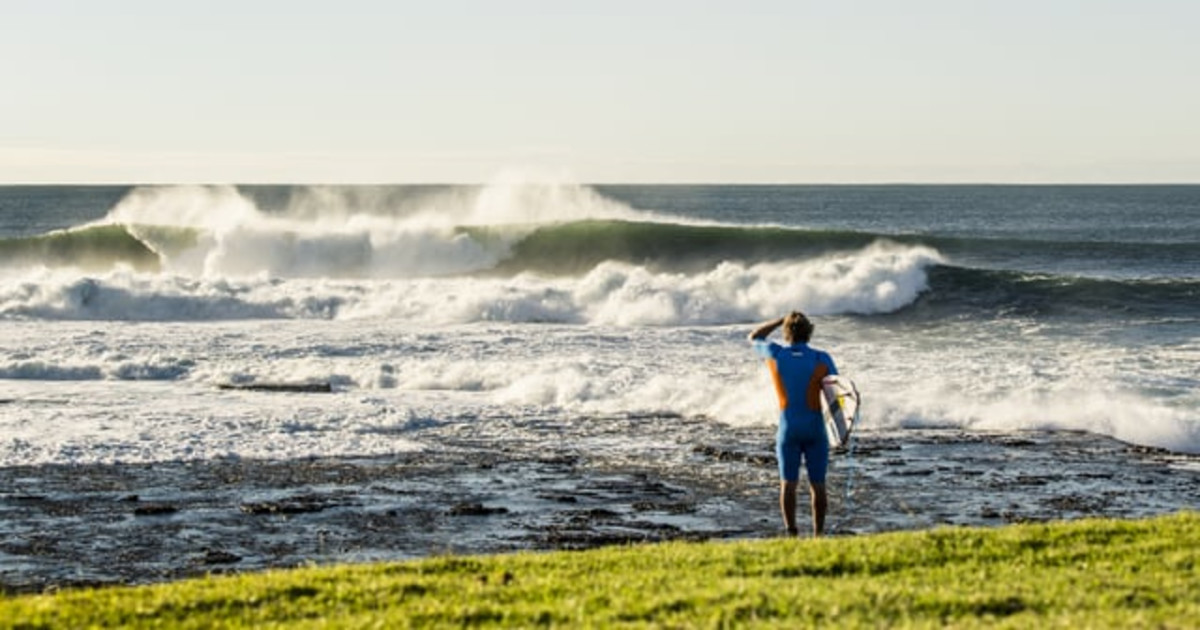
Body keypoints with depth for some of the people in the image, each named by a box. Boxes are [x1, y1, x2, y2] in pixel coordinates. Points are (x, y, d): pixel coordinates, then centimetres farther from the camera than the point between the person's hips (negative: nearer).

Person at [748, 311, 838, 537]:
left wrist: (782, 320, 12)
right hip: (815, 427, -1)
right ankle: (818, 534, 7)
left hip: (788, 427, 1)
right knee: (817, 484, 6)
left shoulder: (776, 354, -4)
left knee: (788, 483, 5)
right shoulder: (822, 359, -7)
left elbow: (754, 337, 15)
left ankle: (791, 533, 1)